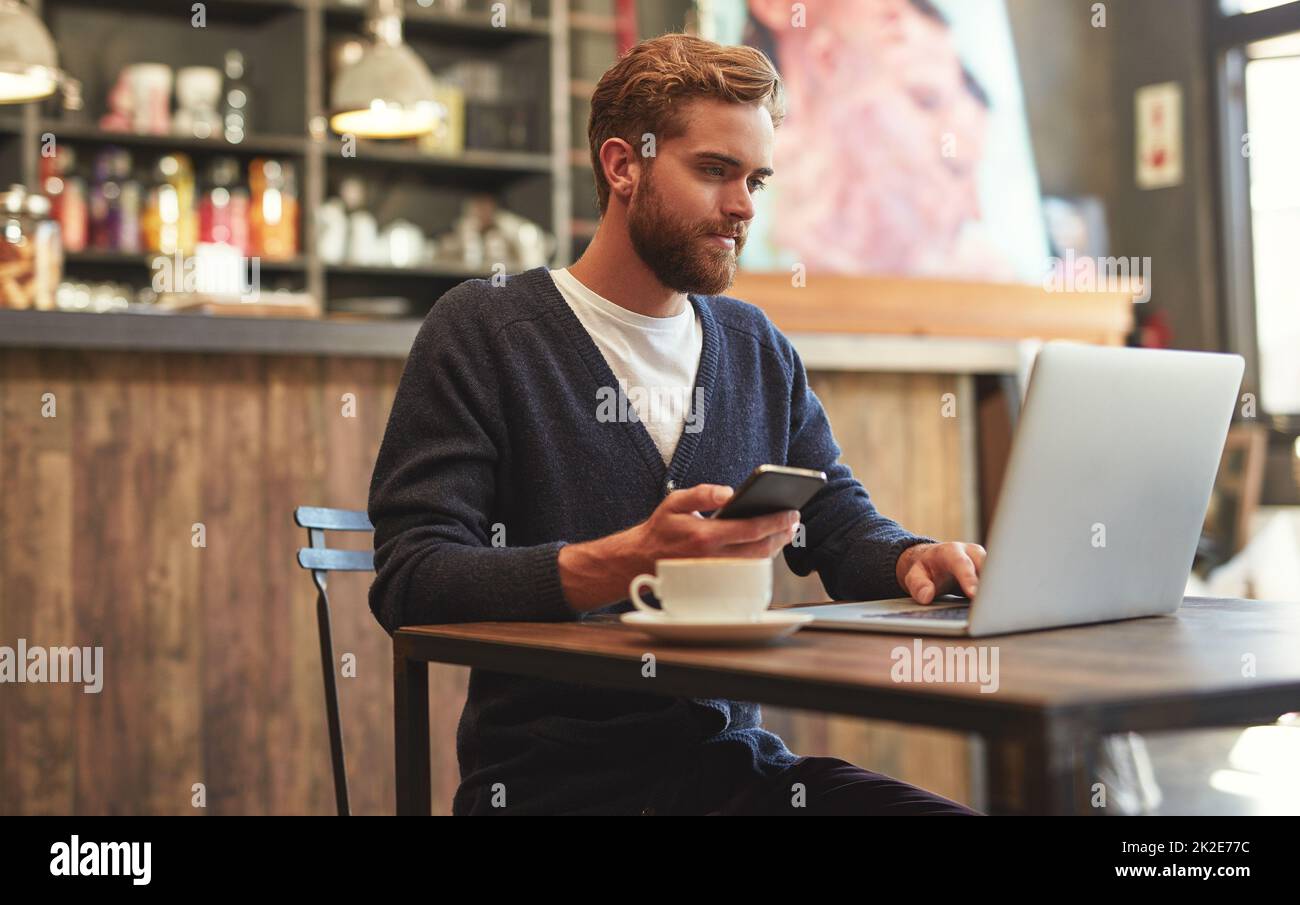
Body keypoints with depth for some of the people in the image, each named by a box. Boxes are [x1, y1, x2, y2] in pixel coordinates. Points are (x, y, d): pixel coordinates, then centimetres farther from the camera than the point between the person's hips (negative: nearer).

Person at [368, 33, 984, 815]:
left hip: (734, 759, 6)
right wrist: (623, 563, -28)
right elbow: (409, 581, -13)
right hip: (555, 779, -6)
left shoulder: (760, 350, 14)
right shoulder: (482, 329, -4)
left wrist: (913, 557, -7)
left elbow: (842, 523, 17)